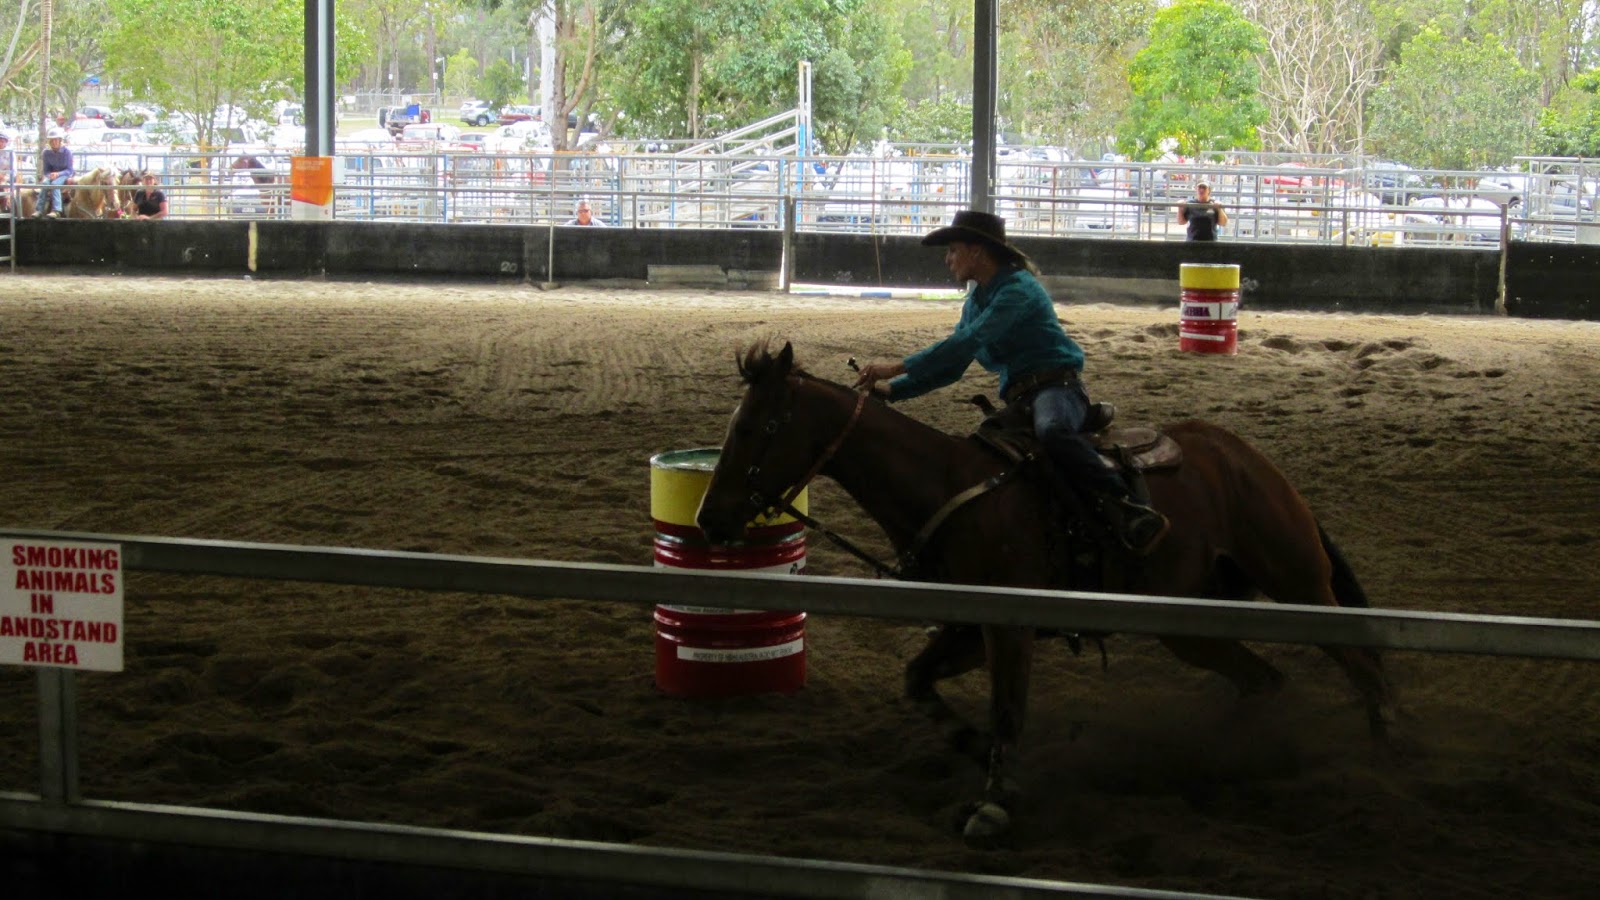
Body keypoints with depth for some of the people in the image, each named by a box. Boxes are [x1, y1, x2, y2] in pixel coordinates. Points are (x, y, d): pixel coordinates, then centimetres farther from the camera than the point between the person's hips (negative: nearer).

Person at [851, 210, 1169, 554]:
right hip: (1016, 396, 10)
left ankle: (1124, 508, -50)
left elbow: (967, 342, -20)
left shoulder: (1017, 289, -11)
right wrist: (891, 390, 9)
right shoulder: (976, 301, 18)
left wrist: (899, 368, -19)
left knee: (1051, 430, -40)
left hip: (1057, 387, -10)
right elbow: (950, 366, 21)